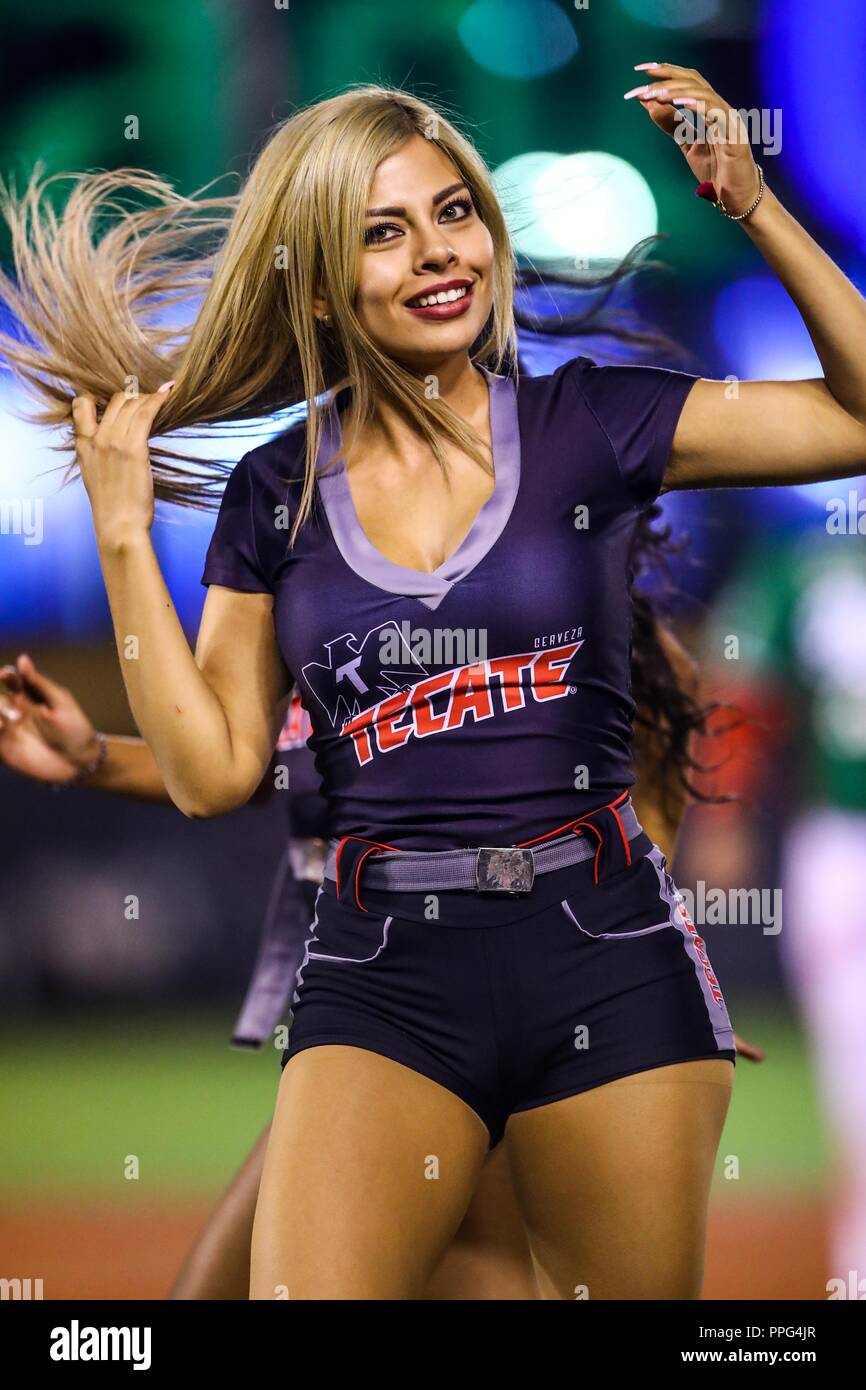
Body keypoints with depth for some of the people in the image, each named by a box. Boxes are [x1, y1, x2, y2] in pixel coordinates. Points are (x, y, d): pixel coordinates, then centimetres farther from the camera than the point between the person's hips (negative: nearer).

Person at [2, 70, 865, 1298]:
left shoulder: (585, 424, 3)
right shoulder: (278, 492, 8)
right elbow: (212, 772, 5)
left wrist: (751, 205, -5)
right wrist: (123, 533, 3)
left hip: (609, 964, 0)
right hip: (382, 974, 1)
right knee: (306, 1290, -16)